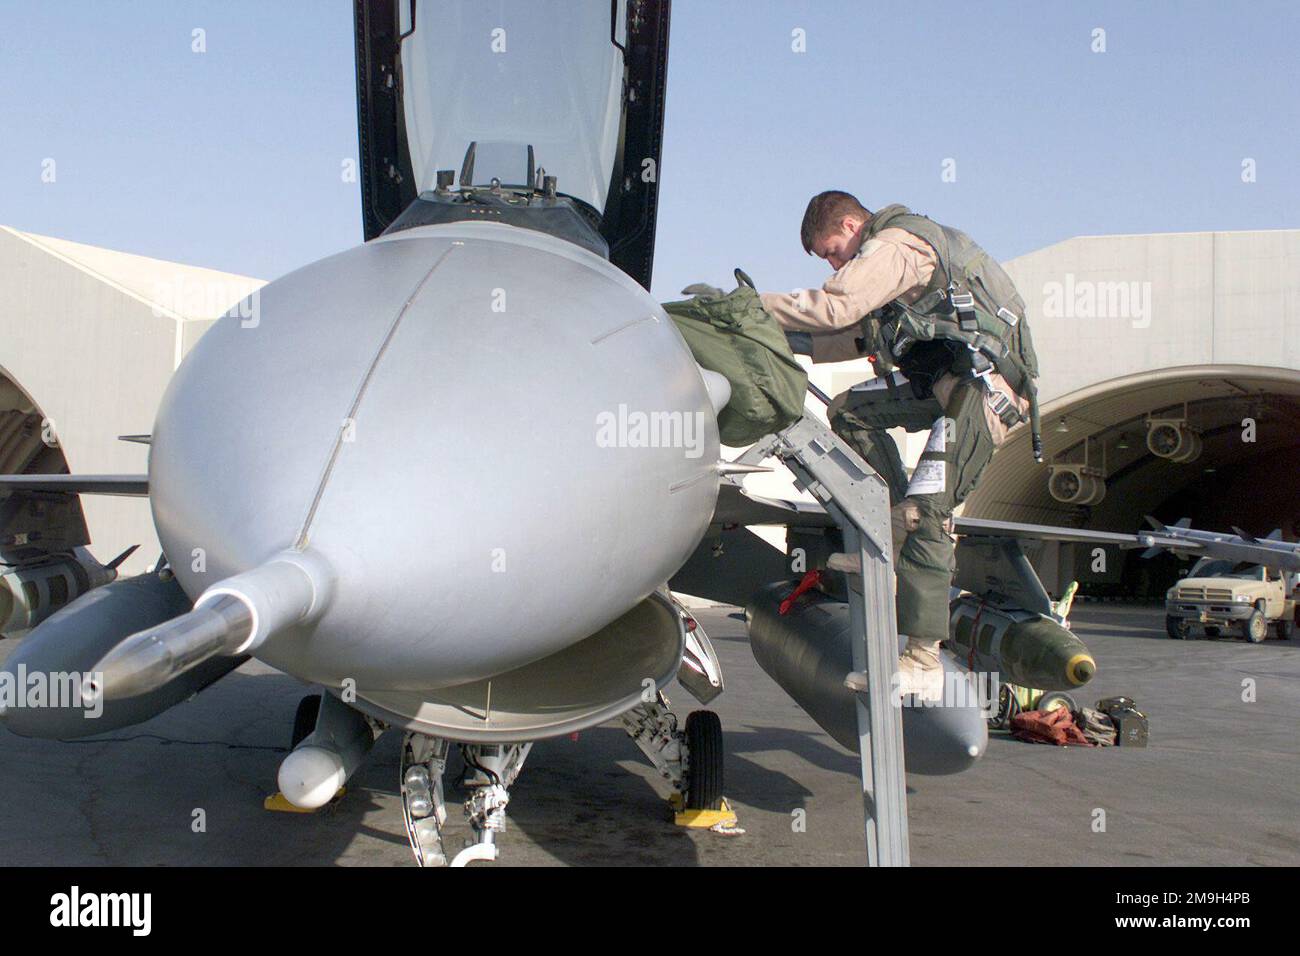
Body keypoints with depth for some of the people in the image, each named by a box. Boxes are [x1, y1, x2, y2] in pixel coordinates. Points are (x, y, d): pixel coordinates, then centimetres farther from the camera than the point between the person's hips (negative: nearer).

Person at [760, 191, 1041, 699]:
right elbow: (861, 336, 22)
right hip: (948, 379, 11)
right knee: (851, 411, 14)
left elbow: (834, 306, -23)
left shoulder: (893, 245, -10)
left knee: (923, 509, -18)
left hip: (988, 386, -11)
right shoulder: (912, 244, 21)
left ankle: (923, 663, -16)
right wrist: (791, 338, 13)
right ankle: (898, 540, 7)